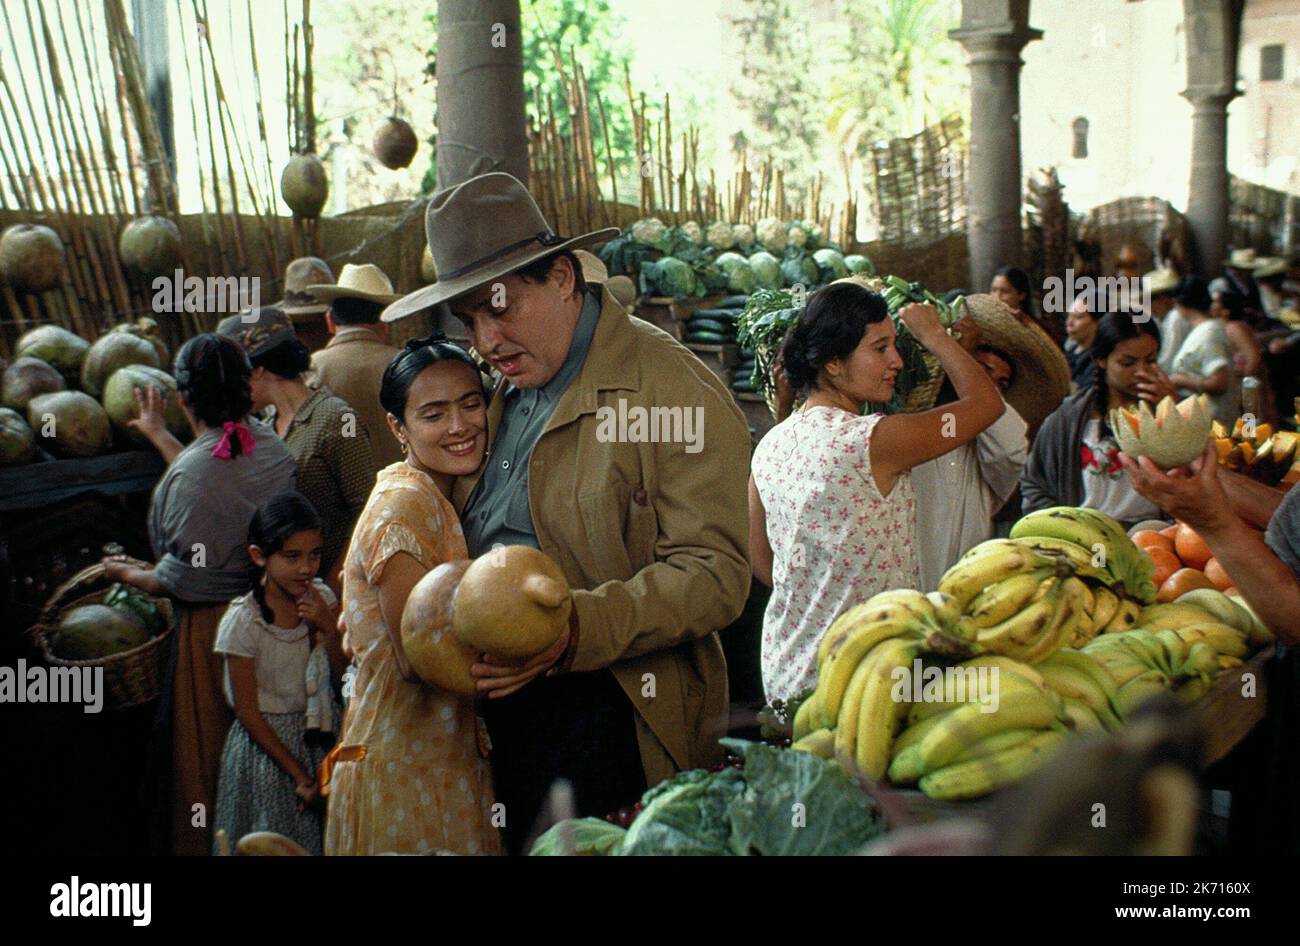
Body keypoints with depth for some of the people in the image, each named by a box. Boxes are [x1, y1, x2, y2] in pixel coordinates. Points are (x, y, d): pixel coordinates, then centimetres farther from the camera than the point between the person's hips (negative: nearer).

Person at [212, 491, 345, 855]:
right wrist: (299, 775, -13)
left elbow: (343, 680, -3)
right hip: (267, 740, -4)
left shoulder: (322, 599, -5)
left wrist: (329, 630, -20)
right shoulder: (242, 621, -18)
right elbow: (247, 712, -13)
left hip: (319, 739, 4)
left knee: (322, 836, 14)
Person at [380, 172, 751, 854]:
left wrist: (574, 630, -28)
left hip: (603, 714, -6)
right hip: (494, 702, 7)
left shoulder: (676, 390, -12)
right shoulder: (505, 393, 14)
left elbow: (714, 573, -17)